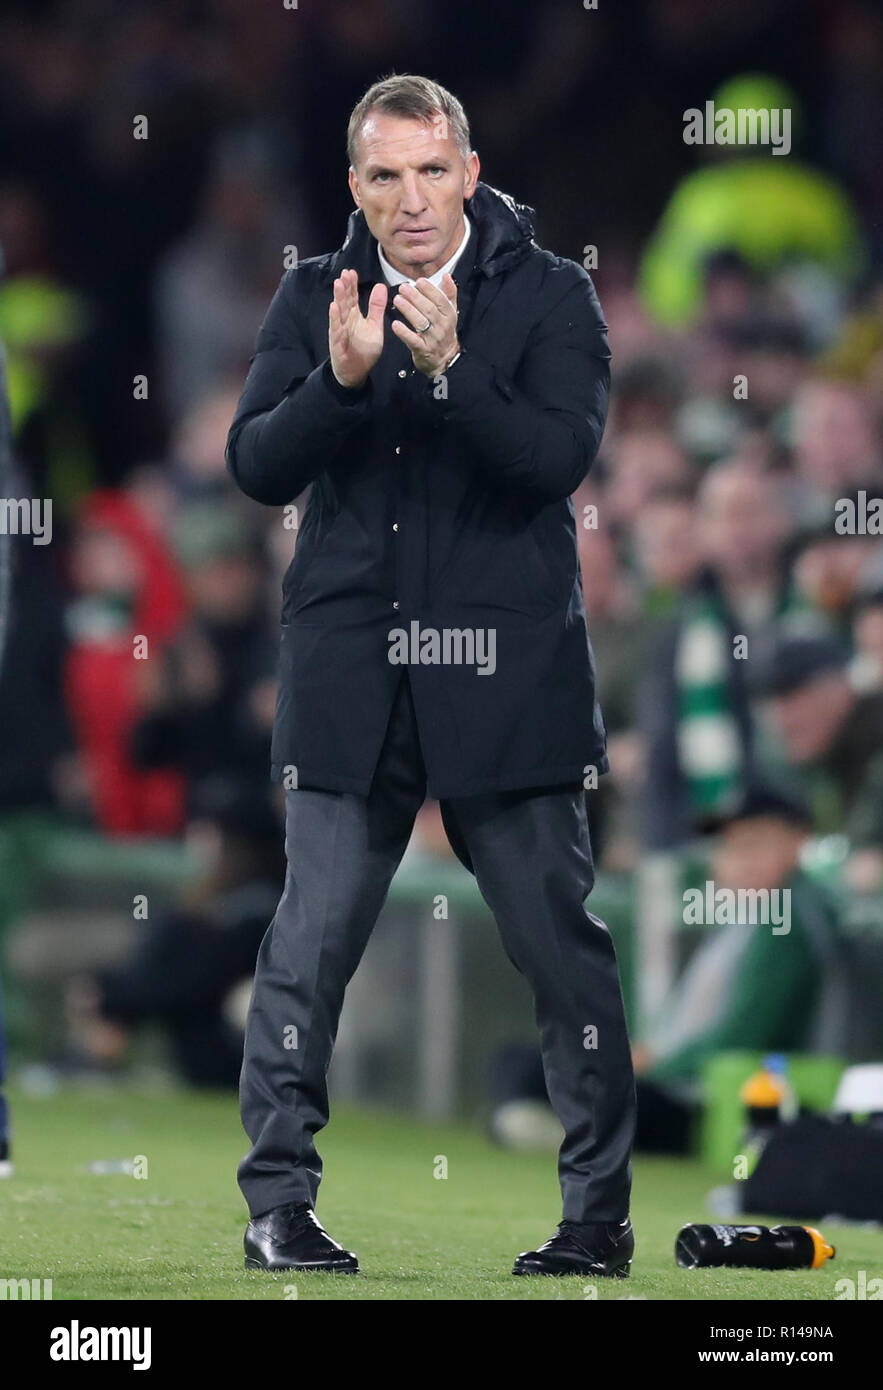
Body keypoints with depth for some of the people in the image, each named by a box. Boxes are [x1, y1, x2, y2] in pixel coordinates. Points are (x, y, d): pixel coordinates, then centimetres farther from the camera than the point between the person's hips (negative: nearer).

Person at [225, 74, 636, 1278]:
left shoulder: (549, 296, 0)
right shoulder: (314, 298, 8)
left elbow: (560, 456, -13)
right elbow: (256, 466, -2)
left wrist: (449, 370, -25)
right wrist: (340, 377, -19)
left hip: (506, 678, -2)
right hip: (349, 675, 2)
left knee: (561, 944, 2)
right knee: (309, 950, -1)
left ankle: (600, 1213, 11)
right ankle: (278, 1206, 7)